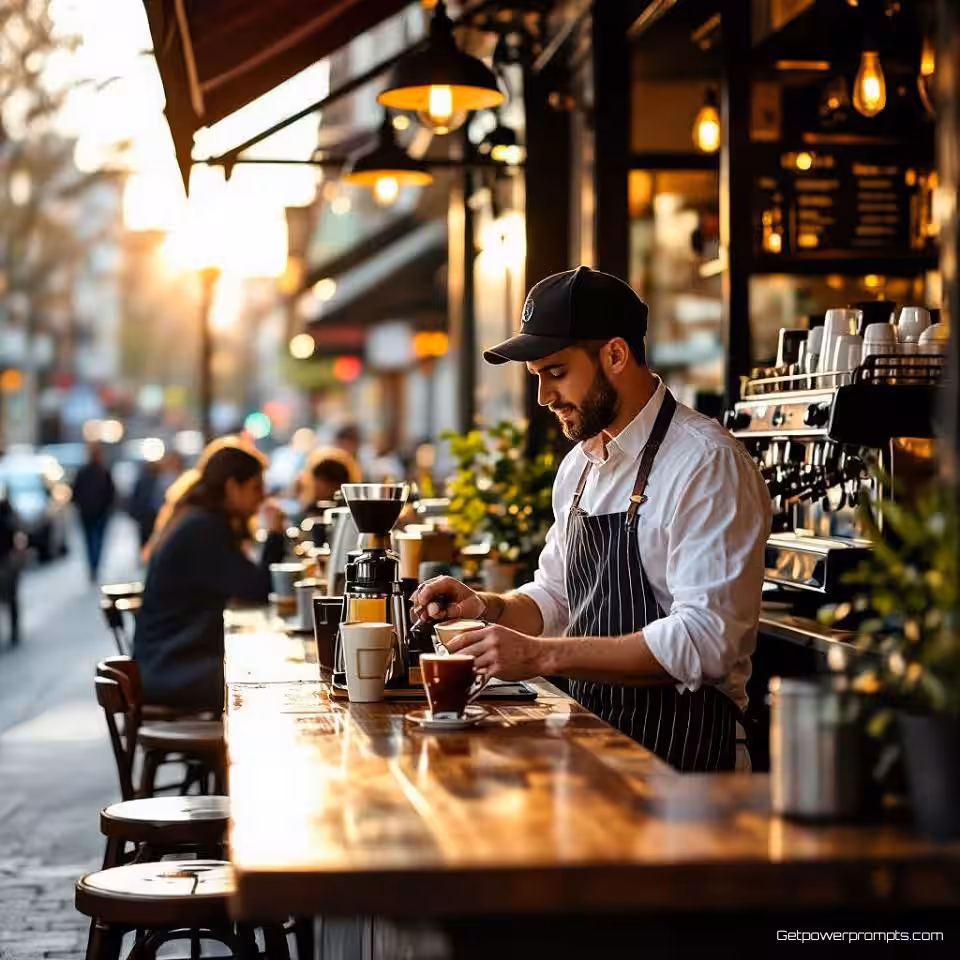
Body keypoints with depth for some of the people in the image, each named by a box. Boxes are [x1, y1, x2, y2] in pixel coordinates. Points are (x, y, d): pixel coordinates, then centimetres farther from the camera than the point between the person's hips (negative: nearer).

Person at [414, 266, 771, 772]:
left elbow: (705, 640, -21)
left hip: (677, 752, -7)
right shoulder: (578, 467, 14)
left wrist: (543, 656, -22)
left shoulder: (707, 465, -13)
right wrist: (489, 608, 4)